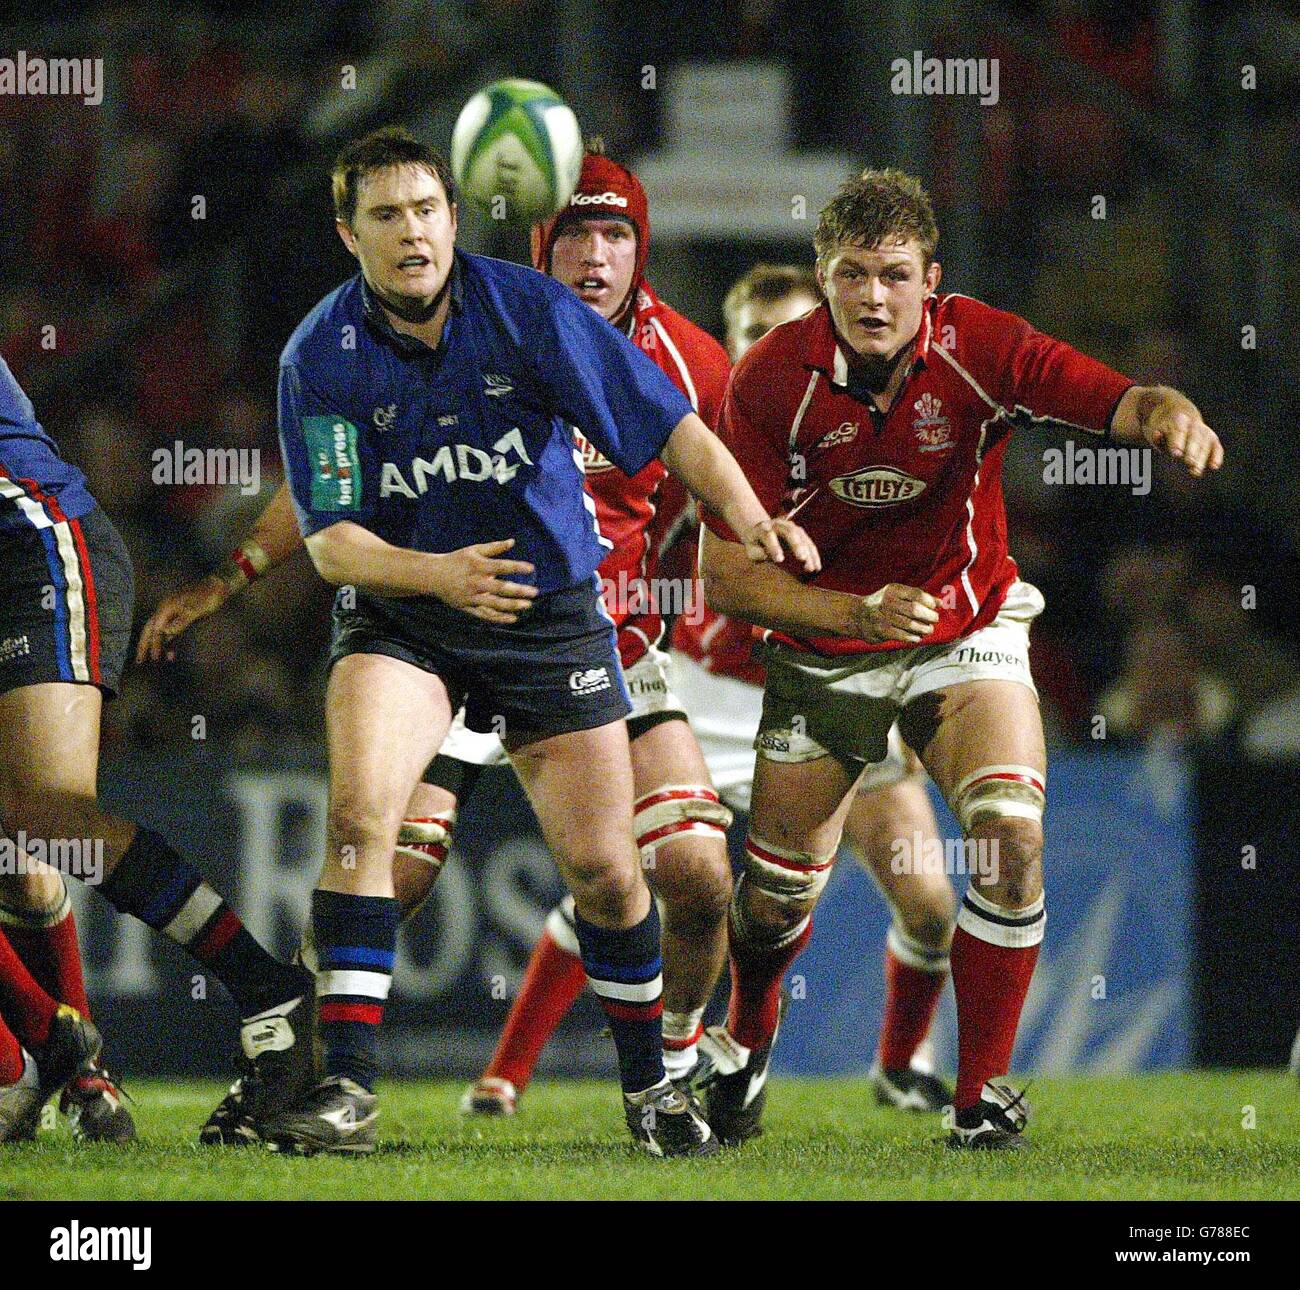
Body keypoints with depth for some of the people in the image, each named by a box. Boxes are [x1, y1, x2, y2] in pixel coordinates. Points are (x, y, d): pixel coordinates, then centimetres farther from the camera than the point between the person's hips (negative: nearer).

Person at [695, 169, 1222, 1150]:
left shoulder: (978, 348, -19)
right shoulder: (772, 380, -19)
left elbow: (1117, 402, -30)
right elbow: (725, 571, -18)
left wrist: (1167, 413, -54)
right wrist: (855, 613, -31)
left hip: (966, 637, 0)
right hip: (822, 653, 0)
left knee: (1012, 835, -23)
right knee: (777, 896, 4)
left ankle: (984, 1090, -8)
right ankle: (748, 1035, 41)